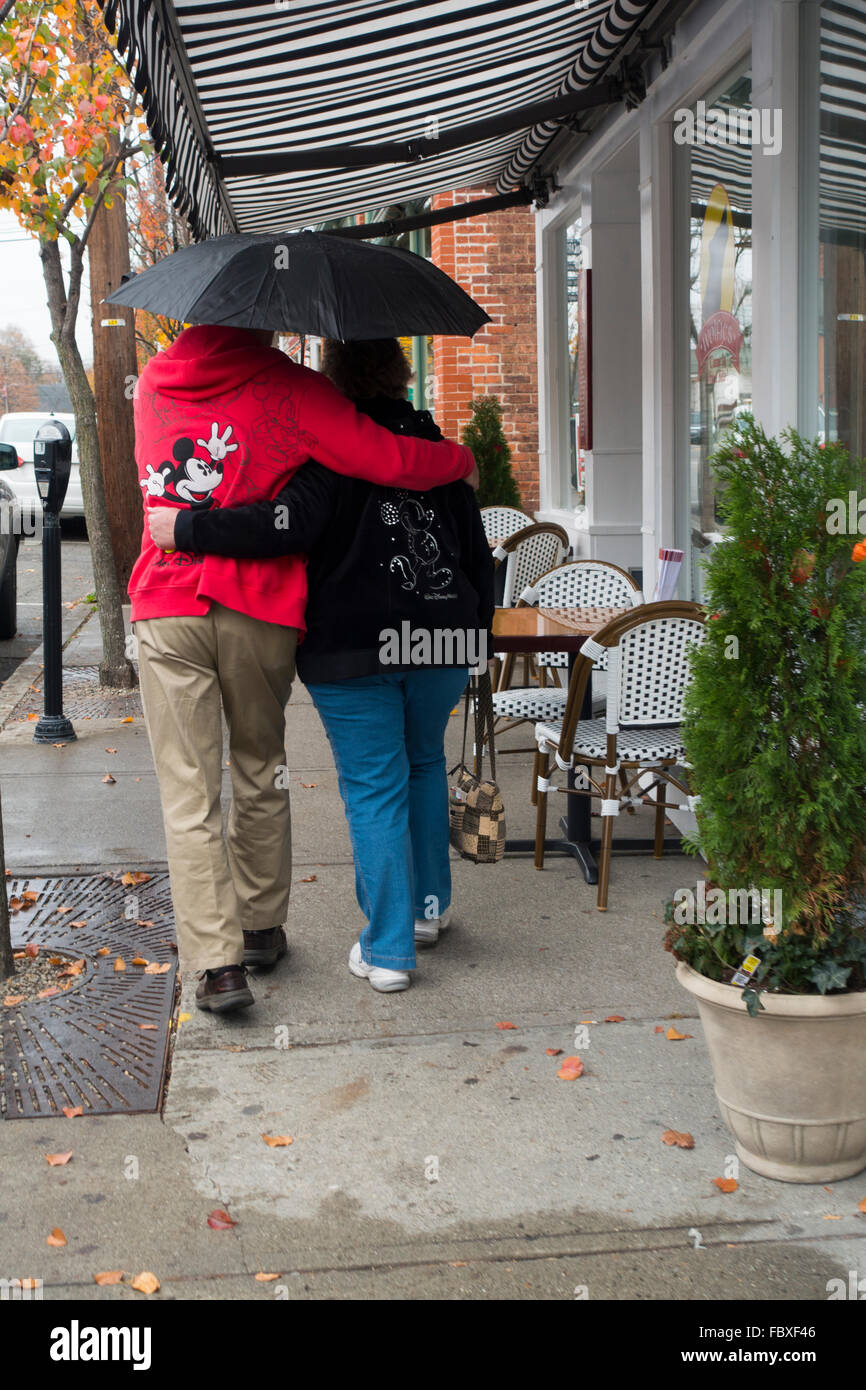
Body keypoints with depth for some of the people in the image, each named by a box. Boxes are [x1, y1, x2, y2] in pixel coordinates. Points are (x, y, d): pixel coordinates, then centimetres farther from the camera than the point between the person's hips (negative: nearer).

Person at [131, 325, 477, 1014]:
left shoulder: (153, 383, 10)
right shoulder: (288, 388, -5)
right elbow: (387, 461, -10)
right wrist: (463, 458, 7)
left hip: (165, 608, 2)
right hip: (258, 610, -1)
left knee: (189, 792, 2)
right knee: (260, 773, 17)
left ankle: (217, 962, -3)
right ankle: (261, 927, 29)